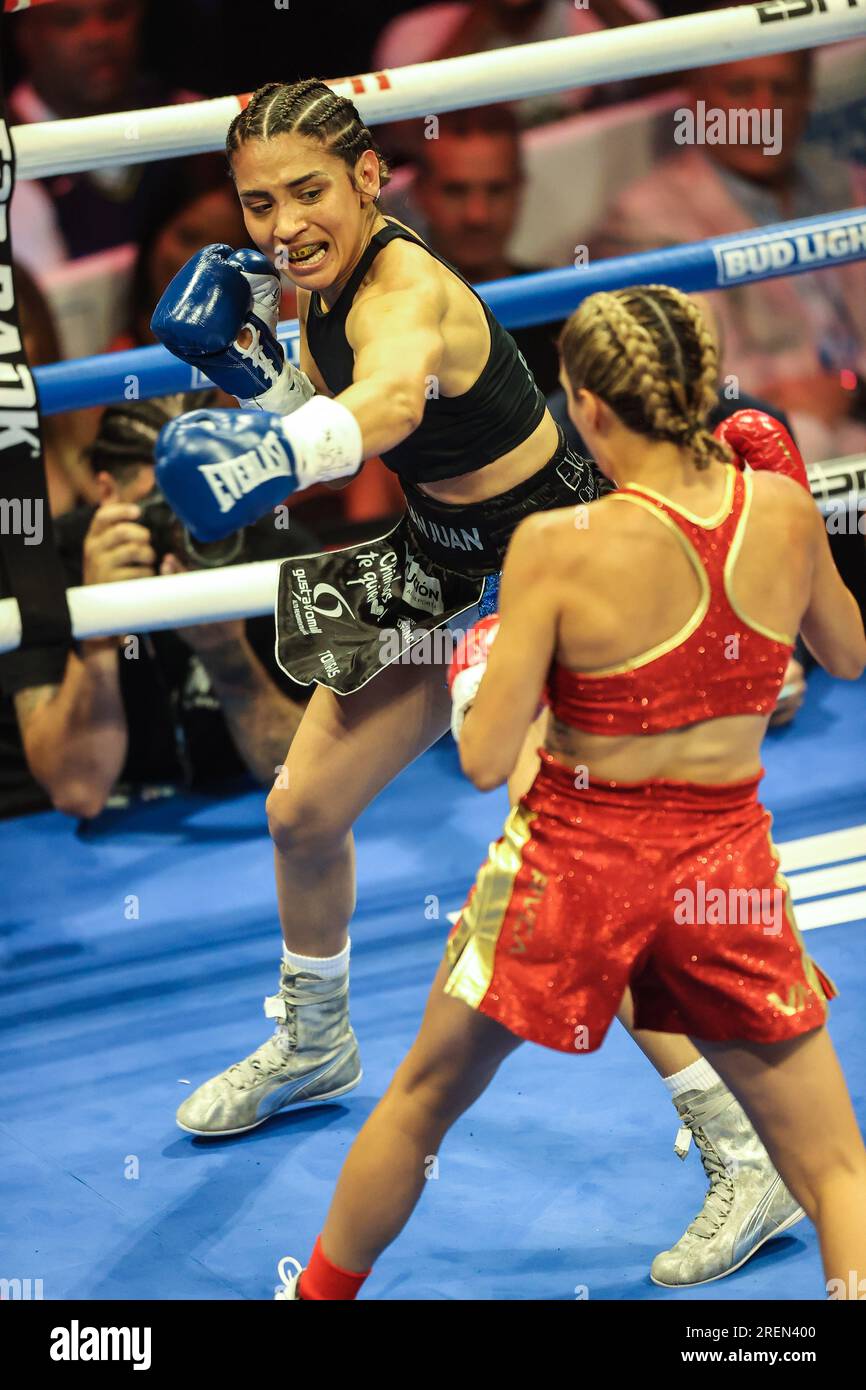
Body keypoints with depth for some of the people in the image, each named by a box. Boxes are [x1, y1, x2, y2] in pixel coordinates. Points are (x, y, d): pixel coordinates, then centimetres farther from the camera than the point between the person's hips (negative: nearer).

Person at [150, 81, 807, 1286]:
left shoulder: (408, 291, -32)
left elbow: (391, 399, -56)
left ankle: (751, 1162, -2)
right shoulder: (324, 279, -5)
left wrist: (279, 448, -76)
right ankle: (314, 1047, 45)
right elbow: (324, 415, 10)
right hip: (444, 565, 9)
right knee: (304, 811, 16)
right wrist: (243, 358, -9)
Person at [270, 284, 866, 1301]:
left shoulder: (557, 548, -19)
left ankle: (321, 1291, 44)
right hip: (726, 861, 2)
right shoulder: (783, 511, -8)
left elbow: (484, 759, -17)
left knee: (422, 1099, 23)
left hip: (574, 857, -2)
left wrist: (474, 674, 4)